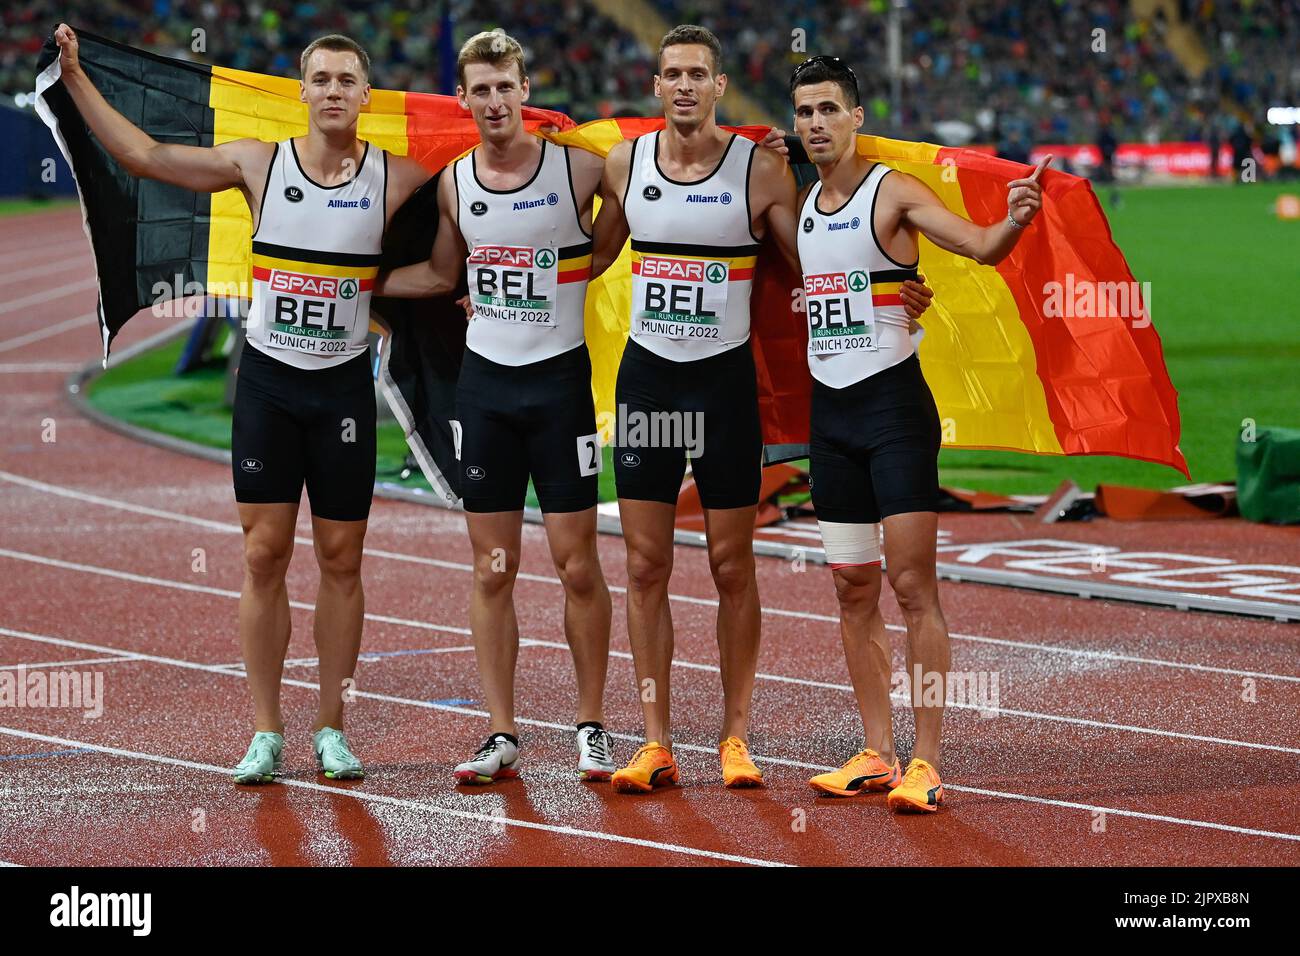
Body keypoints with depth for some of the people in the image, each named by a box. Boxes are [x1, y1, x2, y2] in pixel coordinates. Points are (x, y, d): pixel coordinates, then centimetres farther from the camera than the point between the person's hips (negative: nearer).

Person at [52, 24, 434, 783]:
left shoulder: (392, 178, -3)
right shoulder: (259, 164, -1)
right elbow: (143, 155, 3)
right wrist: (75, 75, 1)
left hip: (344, 385, 0)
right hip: (267, 379, 0)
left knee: (341, 558, 4)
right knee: (265, 555, -1)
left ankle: (332, 728, 13)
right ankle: (267, 733, 5)